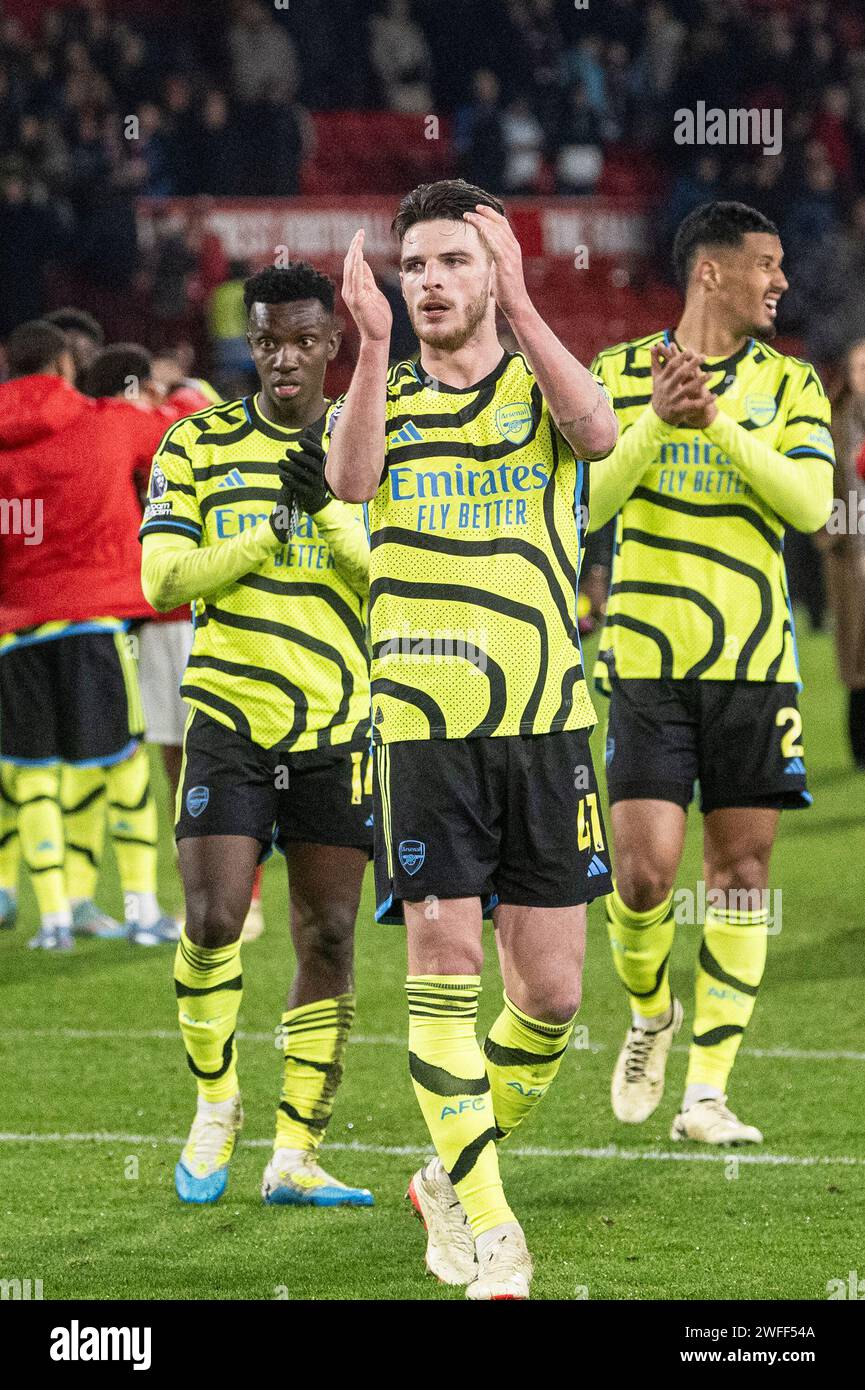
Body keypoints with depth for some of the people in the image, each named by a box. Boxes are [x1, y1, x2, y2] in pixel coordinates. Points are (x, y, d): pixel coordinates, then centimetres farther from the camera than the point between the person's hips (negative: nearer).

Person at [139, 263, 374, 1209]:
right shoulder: (197, 446, 5)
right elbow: (163, 578, -3)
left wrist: (330, 509, -17)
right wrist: (271, 533, -11)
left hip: (340, 727, 1)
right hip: (228, 716, -1)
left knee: (328, 937, 0)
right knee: (213, 923, -12)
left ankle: (294, 1154, 7)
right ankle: (215, 1109, 13)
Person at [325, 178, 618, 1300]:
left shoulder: (538, 391, 7)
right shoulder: (385, 399, 9)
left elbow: (598, 432, -17)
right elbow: (349, 478, -14)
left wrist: (517, 306, -25)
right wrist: (373, 340, -26)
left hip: (544, 722, 1)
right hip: (422, 726, -1)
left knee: (551, 990, 2)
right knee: (444, 962, -10)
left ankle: (454, 1170, 24)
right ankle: (482, 1227, -4)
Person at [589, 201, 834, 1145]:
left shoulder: (790, 385, 7)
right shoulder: (618, 374, 4)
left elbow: (810, 503, -8)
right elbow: (579, 508, -5)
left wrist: (719, 423, -19)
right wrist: (654, 421, -18)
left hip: (753, 659, 2)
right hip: (647, 655, -2)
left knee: (742, 865, 1)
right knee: (645, 871, -10)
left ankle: (707, 1089, 7)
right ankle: (649, 1013, 21)